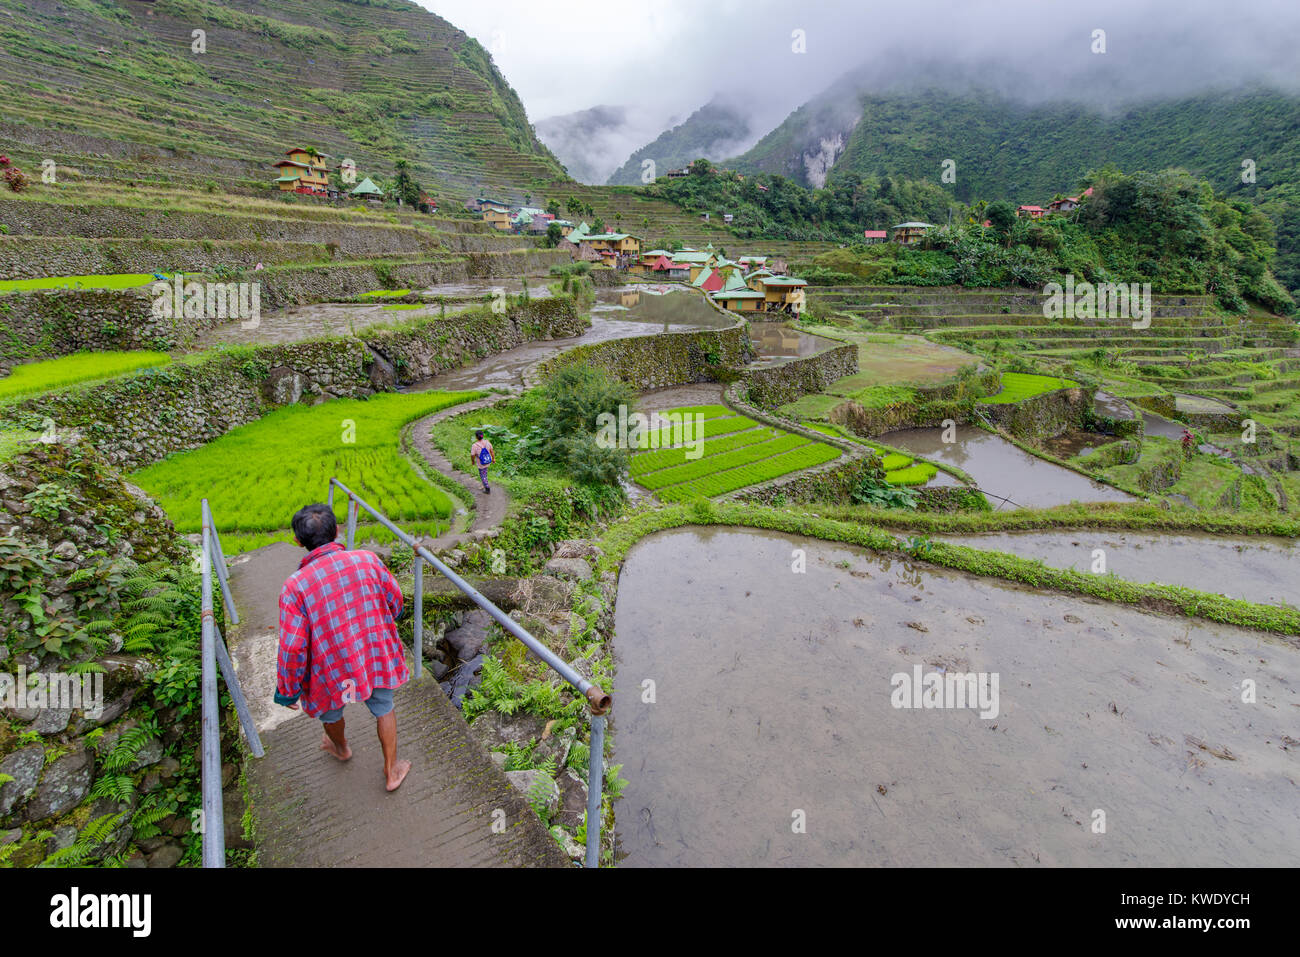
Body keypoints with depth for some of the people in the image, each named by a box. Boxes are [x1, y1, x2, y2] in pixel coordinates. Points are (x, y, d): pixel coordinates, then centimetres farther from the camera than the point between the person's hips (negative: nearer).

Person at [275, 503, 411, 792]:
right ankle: (391, 772, 39)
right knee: (383, 709, 25)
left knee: (330, 709, 32)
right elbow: (394, 600, -1)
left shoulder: (294, 587, -24)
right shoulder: (367, 560, -16)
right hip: (377, 658, 1)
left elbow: (292, 647, -20)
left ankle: (341, 748, 61)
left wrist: (286, 690, -4)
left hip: (334, 669, -1)